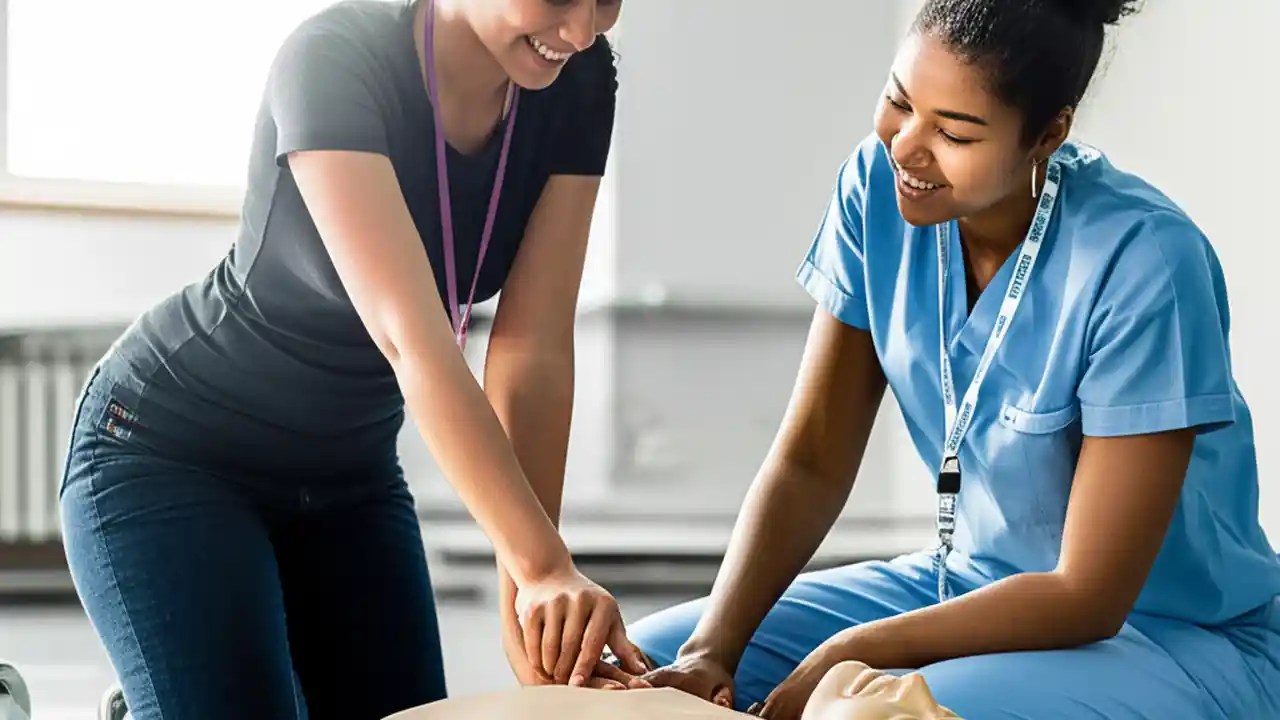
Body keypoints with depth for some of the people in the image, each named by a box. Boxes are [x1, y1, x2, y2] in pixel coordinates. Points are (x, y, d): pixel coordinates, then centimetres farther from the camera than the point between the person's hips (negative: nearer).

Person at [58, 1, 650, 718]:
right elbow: (412, 341, -39)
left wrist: (525, 599, -24)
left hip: (351, 474, 6)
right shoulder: (335, 59, -29)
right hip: (170, 458, -6)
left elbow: (535, 351, -17)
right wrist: (544, 568, -45)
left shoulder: (579, 81, -13)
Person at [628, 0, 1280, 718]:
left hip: (1184, 637, -5)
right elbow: (810, 462, -6)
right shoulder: (878, 185, -9)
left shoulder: (1144, 262, -25)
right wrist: (710, 649, -20)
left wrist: (846, 656, -25)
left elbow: (1090, 596, -22)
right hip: (975, 581, 6)